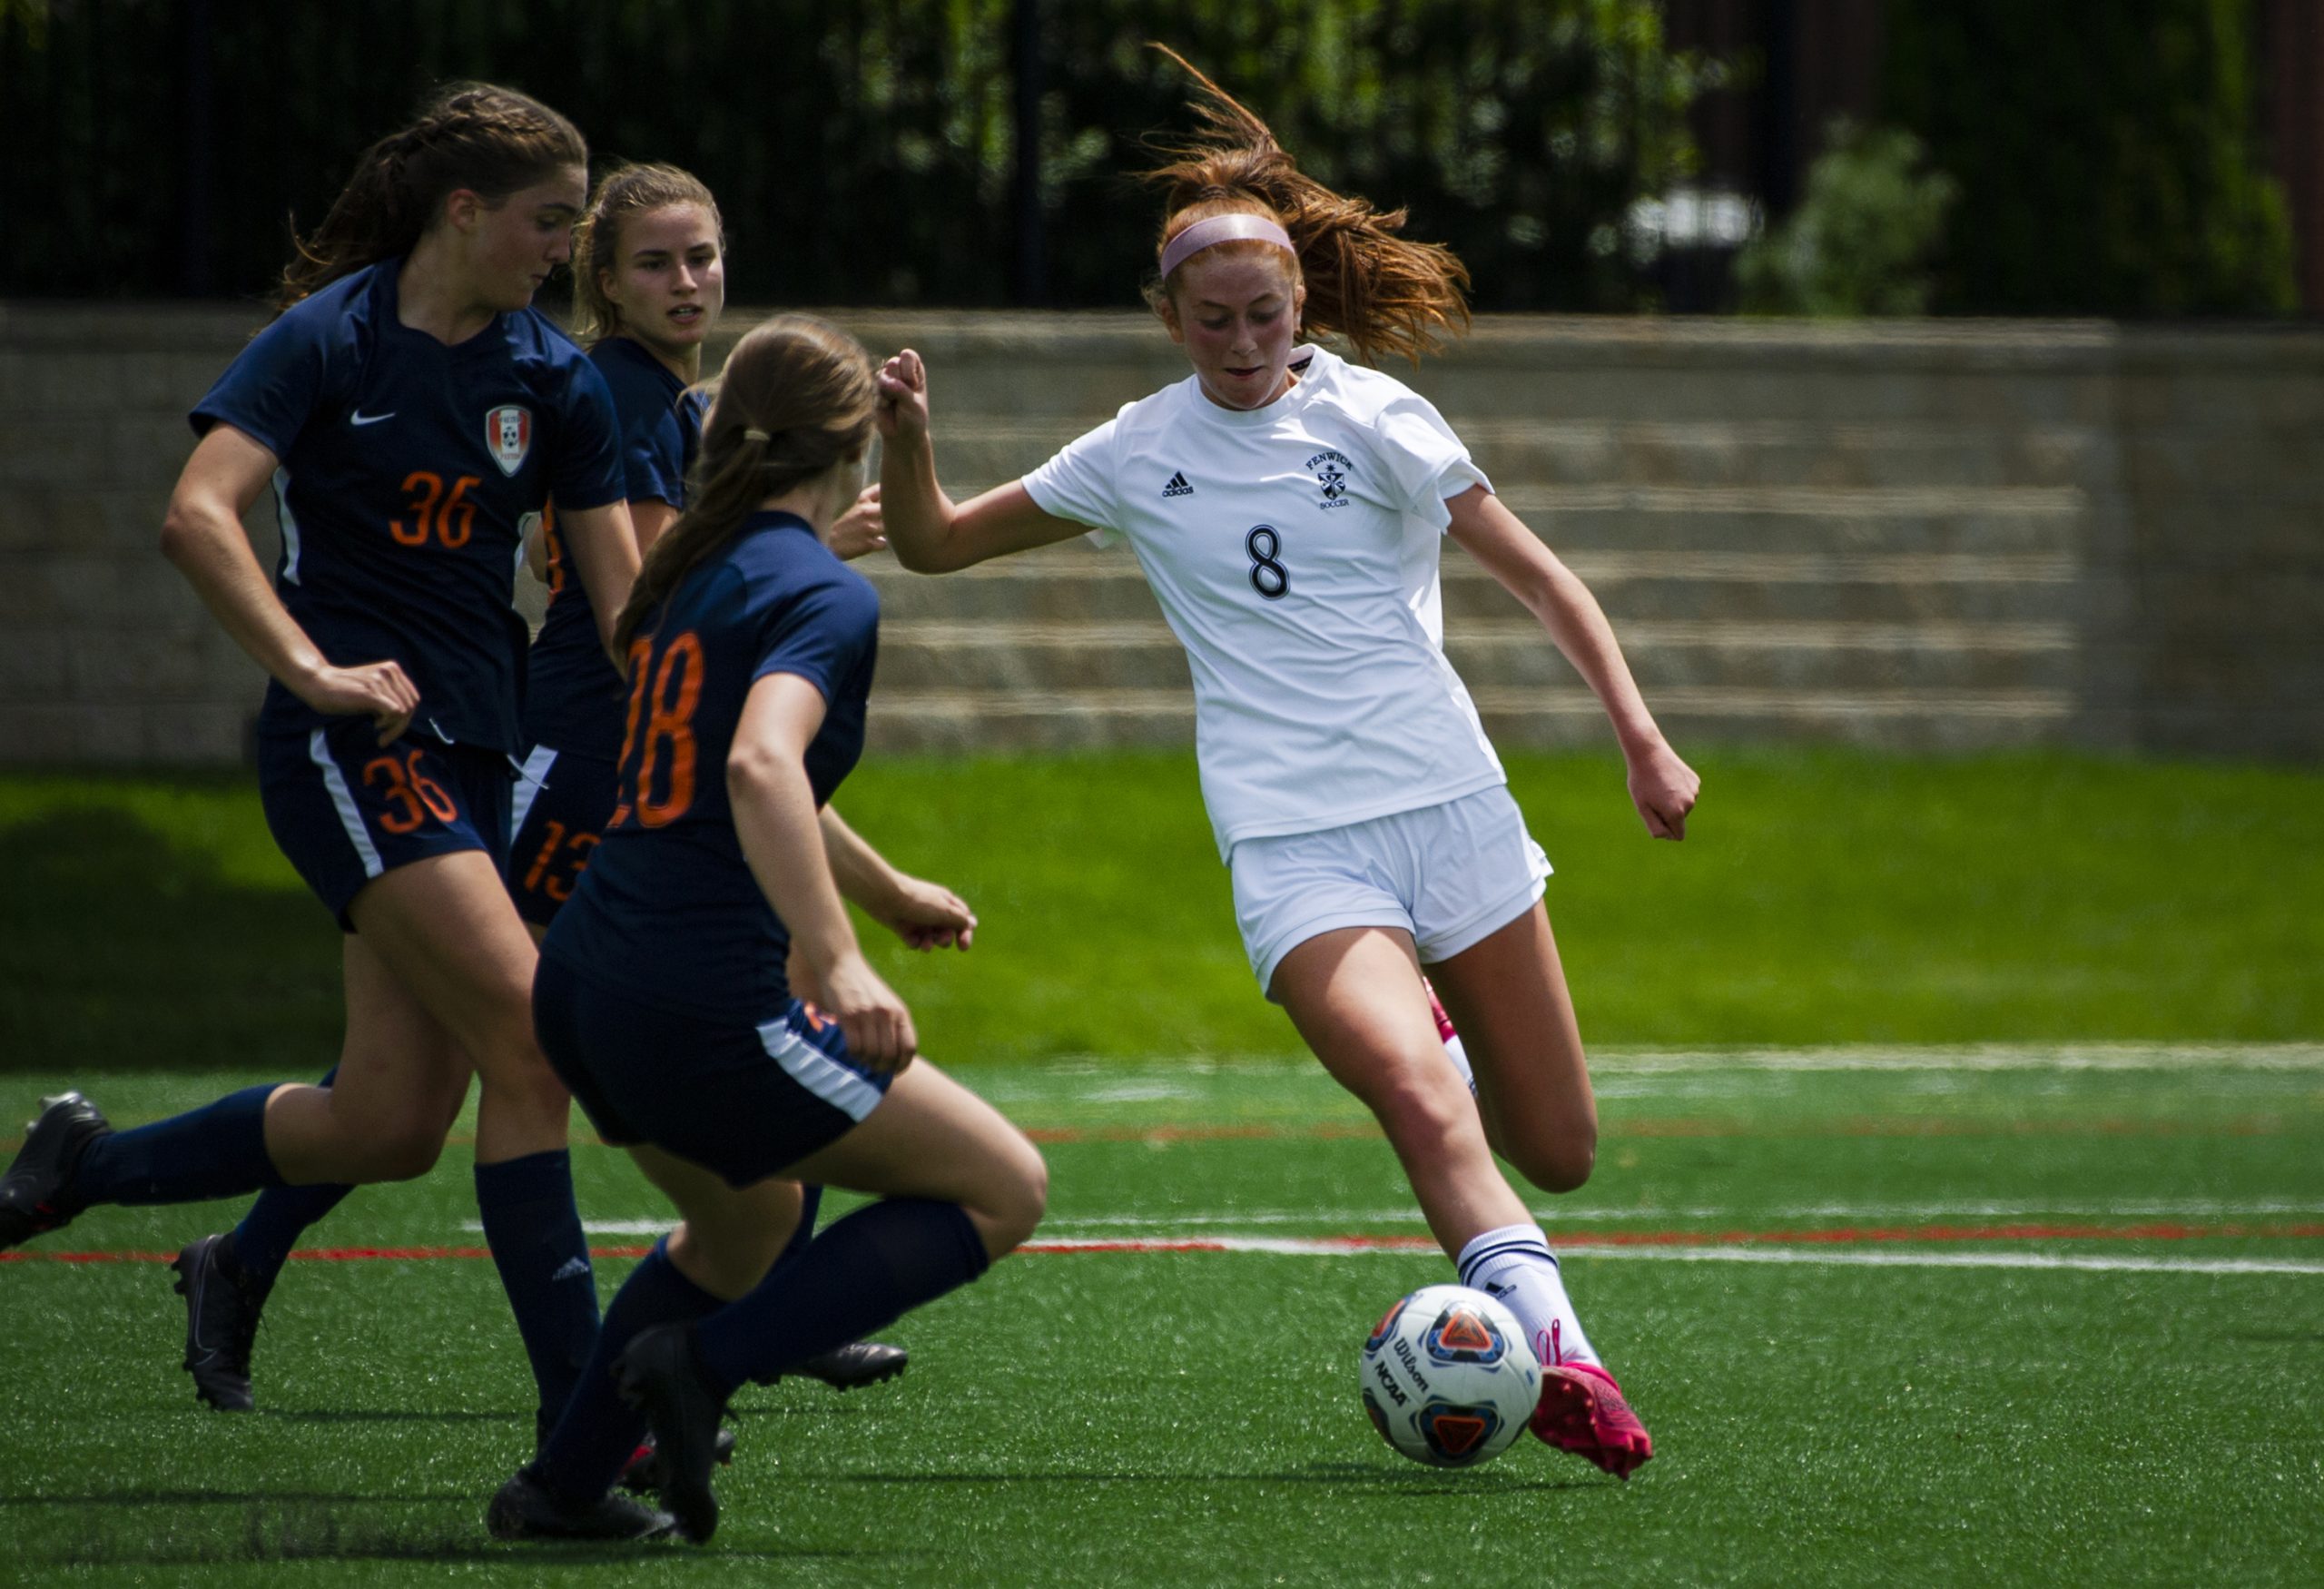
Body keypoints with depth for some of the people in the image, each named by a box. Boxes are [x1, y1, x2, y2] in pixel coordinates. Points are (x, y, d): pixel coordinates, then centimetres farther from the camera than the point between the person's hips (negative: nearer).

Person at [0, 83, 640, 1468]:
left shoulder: (556, 378, 8)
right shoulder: (330, 338, -9)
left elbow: (621, 590, 6)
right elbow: (197, 513, -19)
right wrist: (313, 668, -27)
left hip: (469, 756, 7)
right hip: (352, 743, -7)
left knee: (395, 1122, 4)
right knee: (529, 1041, -20)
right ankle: (581, 1407, -18)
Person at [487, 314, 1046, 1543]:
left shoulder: (694, 568, 16)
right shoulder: (826, 595, -10)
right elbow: (761, 765, -29)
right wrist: (840, 966, -34)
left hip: (580, 983, 9)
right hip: (700, 1013, -9)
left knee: (750, 1215, 34)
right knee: (1004, 1189, 1)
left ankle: (559, 1488, 28)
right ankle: (705, 1361, -8)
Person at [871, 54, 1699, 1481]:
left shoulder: (1370, 418, 2)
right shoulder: (1137, 455, 8)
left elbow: (1536, 574, 3)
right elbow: (934, 544, 19)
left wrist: (1642, 737, -7)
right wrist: (907, 443, -2)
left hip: (1448, 803, 1)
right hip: (1291, 843, -1)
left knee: (1560, 1153, 6)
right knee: (1422, 1102, -28)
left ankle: (1412, 1044, 38)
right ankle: (1549, 1340, -37)